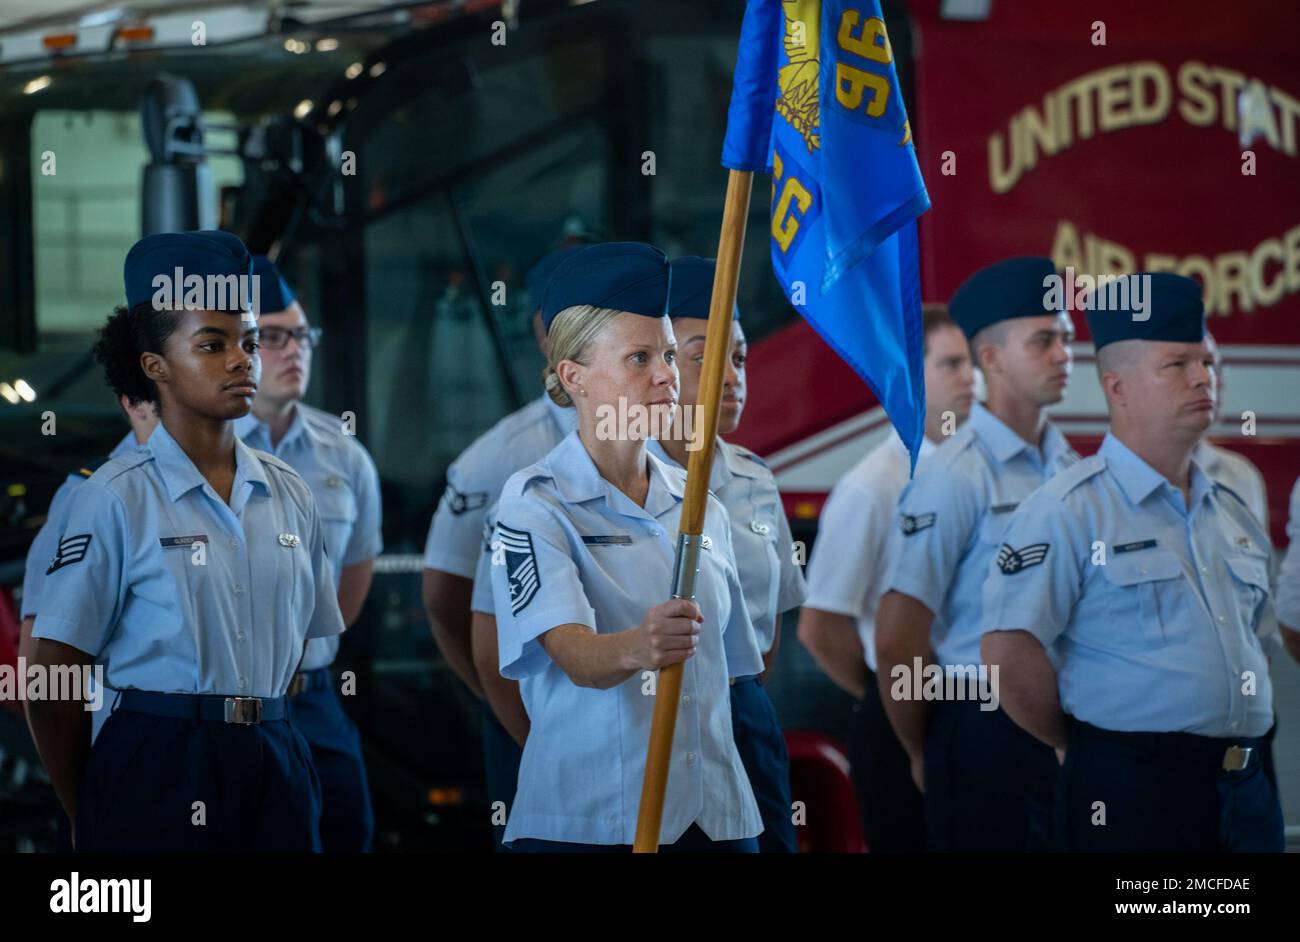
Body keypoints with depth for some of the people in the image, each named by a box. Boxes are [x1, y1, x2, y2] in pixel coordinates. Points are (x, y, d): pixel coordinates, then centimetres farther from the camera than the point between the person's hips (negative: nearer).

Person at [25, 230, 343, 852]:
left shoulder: (290, 497, 9)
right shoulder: (115, 499, -6)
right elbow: (54, 680, -4)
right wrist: (88, 820, 2)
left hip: (275, 771, 5)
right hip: (158, 771, -5)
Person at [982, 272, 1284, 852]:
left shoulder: (1233, 513, 16)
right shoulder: (1070, 511, -8)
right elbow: (1008, 651, -14)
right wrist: (1088, 749, -4)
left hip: (1246, 784, 7)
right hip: (1130, 795, -7)